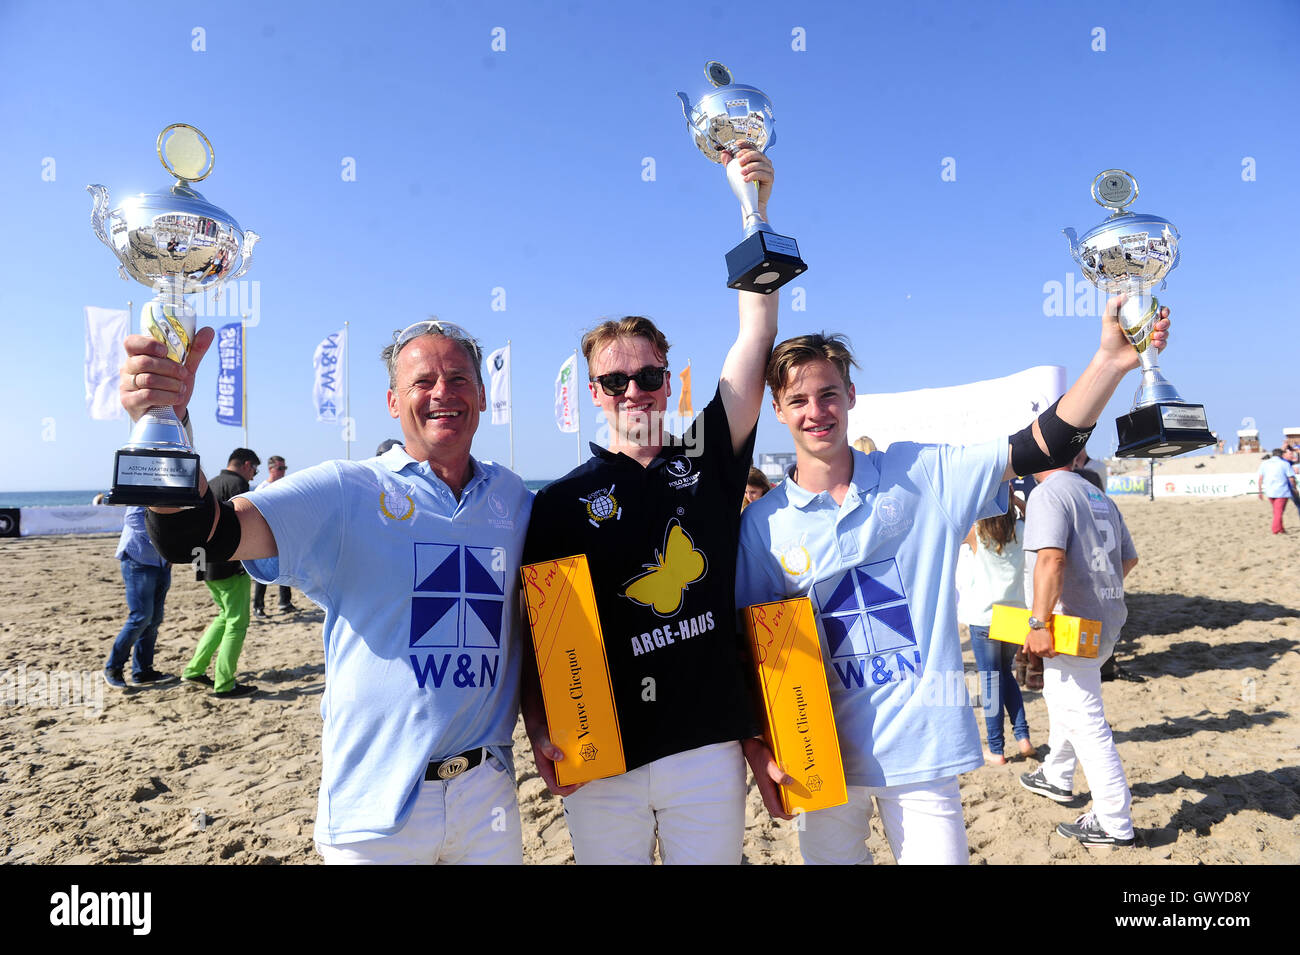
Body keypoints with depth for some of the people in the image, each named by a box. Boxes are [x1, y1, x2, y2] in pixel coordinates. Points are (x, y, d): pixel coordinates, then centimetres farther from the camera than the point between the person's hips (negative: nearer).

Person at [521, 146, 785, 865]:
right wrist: (539, 732, -11)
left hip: (712, 746, 1)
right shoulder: (562, 501, 0)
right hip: (601, 764, -1)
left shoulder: (709, 463, 3)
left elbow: (757, 334, -2)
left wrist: (755, 207, -6)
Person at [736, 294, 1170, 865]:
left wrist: (1109, 361, -19)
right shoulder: (762, 523, -3)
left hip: (922, 747, 0)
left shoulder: (920, 474, -3)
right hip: (823, 754, 1)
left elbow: (1042, 449, -7)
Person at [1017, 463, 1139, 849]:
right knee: (1061, 698, 27)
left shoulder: (1048, 493, -15)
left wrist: (1039, 622, -29)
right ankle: (1056, 778, 43)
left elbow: (1051, 557, -29)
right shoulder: (1100, 497, 13)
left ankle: (1114, 824, 7)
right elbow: (1128, 557, 23)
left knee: (1084, 720, -1)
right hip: (1105, 621, 10)